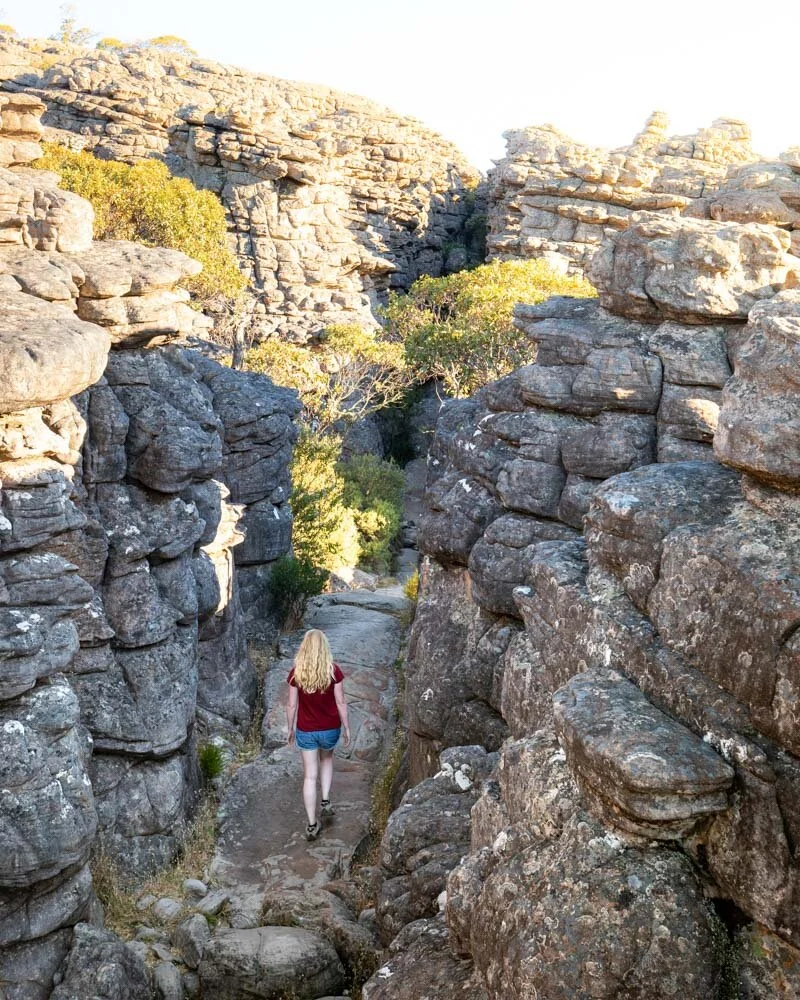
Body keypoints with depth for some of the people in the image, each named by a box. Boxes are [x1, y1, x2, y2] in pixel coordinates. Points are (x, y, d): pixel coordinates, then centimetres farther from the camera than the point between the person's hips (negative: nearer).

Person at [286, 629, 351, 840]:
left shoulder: (296, 672, -11)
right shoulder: (333, 670, -14)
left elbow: (292, 705, -5)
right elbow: (341, 702, -9)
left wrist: (290, 729, 10)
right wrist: (347, 728, 3)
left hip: (306, 730, 0)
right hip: (330, 728, 0)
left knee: (309, 776, 9)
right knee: (327, 758, 31)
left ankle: (312, 825, 12)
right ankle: (326, 802, 23)